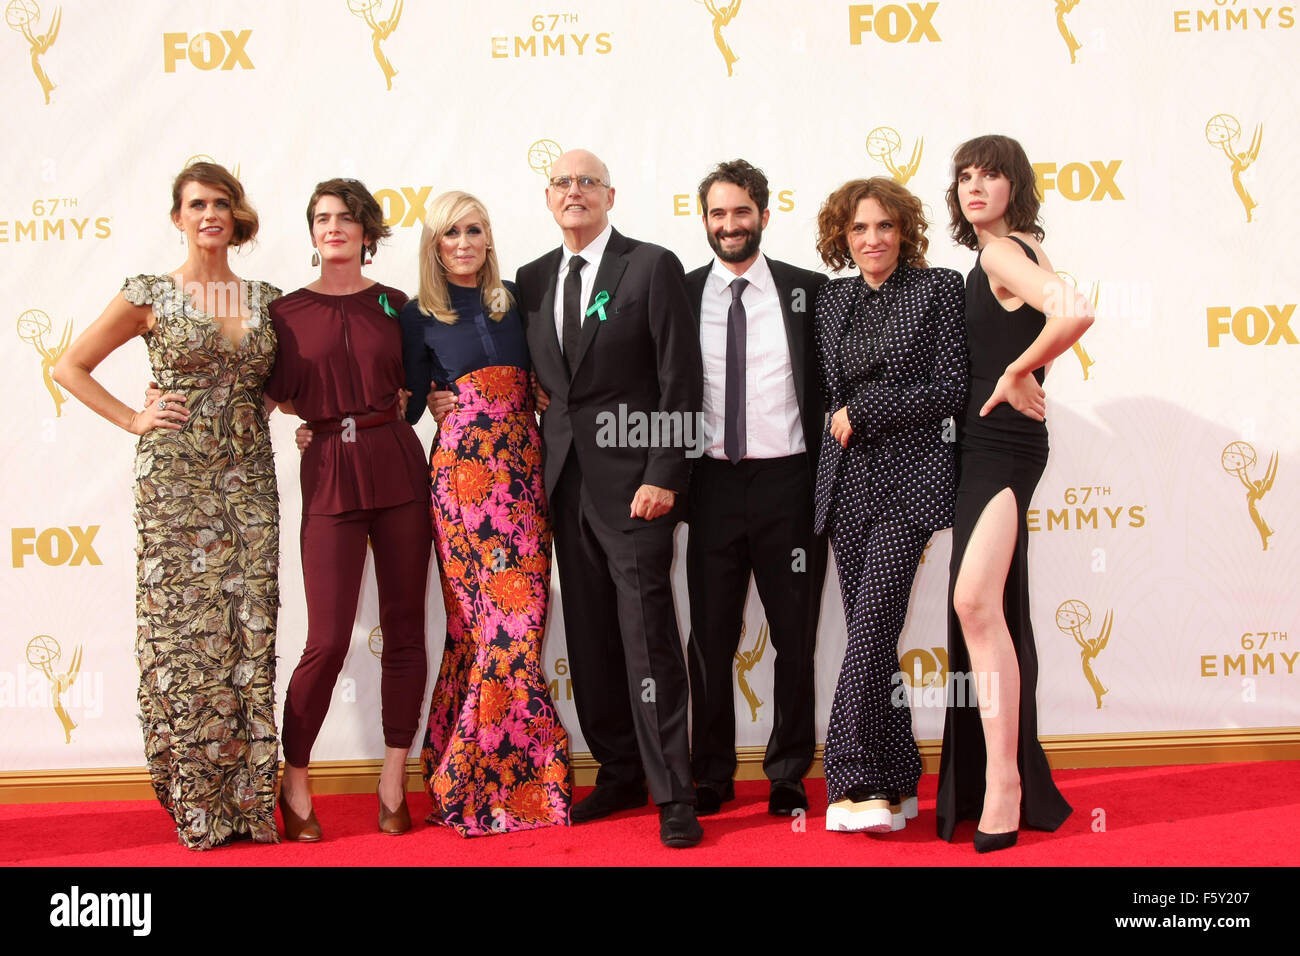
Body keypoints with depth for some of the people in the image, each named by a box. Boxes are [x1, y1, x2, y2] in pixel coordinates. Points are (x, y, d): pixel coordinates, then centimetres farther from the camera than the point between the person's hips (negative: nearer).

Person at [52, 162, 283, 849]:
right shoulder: (150, 296, 1)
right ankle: (195, 803, 9)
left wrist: (257, 404, 8)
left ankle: (246, 799, 12)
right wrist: (134, 420, -2)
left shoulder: (265, 298, 11)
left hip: (249, 478, 3)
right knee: (183, 631, -2)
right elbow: (70, 367, 5)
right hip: (175, 481, -3)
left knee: (249, 632, 3)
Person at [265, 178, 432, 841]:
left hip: (397, 468, 2)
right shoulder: (289, 312, 6)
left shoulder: (394, 305, 9)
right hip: (329, 473, -2)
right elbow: (275, 393, 9)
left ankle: (394, 783, 15)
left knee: (405, 630, 4)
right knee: (328, 638, -7)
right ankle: (294, 785, 11)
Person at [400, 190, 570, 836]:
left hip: (524, 468, 3)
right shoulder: (420, 317, 6)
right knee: (503, 620, -6)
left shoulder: (513, 300, 14)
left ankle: (472, 773, 13)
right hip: (464, 468, -3)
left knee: (512, 615, 0)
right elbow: (407, 406, 8)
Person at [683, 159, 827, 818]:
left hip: (789, 481, -1)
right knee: (710, 638, 8)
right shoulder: (681, 294, 6)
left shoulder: (807, 290, 3)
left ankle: (788, 774, 22)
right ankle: (711, 775, 22)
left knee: (794, 635, 7)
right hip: (713, 484, 1)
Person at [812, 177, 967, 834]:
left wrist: (865, 413, -8)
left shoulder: (938, 289, 1)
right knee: (870, 635, 5)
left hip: (908, 478, -5)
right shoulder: (831, 302, 15)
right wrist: (839, 425, 5)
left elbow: (952, 386, -7)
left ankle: (855, 782, -8)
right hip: (846, 482, 5)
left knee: (871, 628, -14)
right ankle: (896, 786, 13)